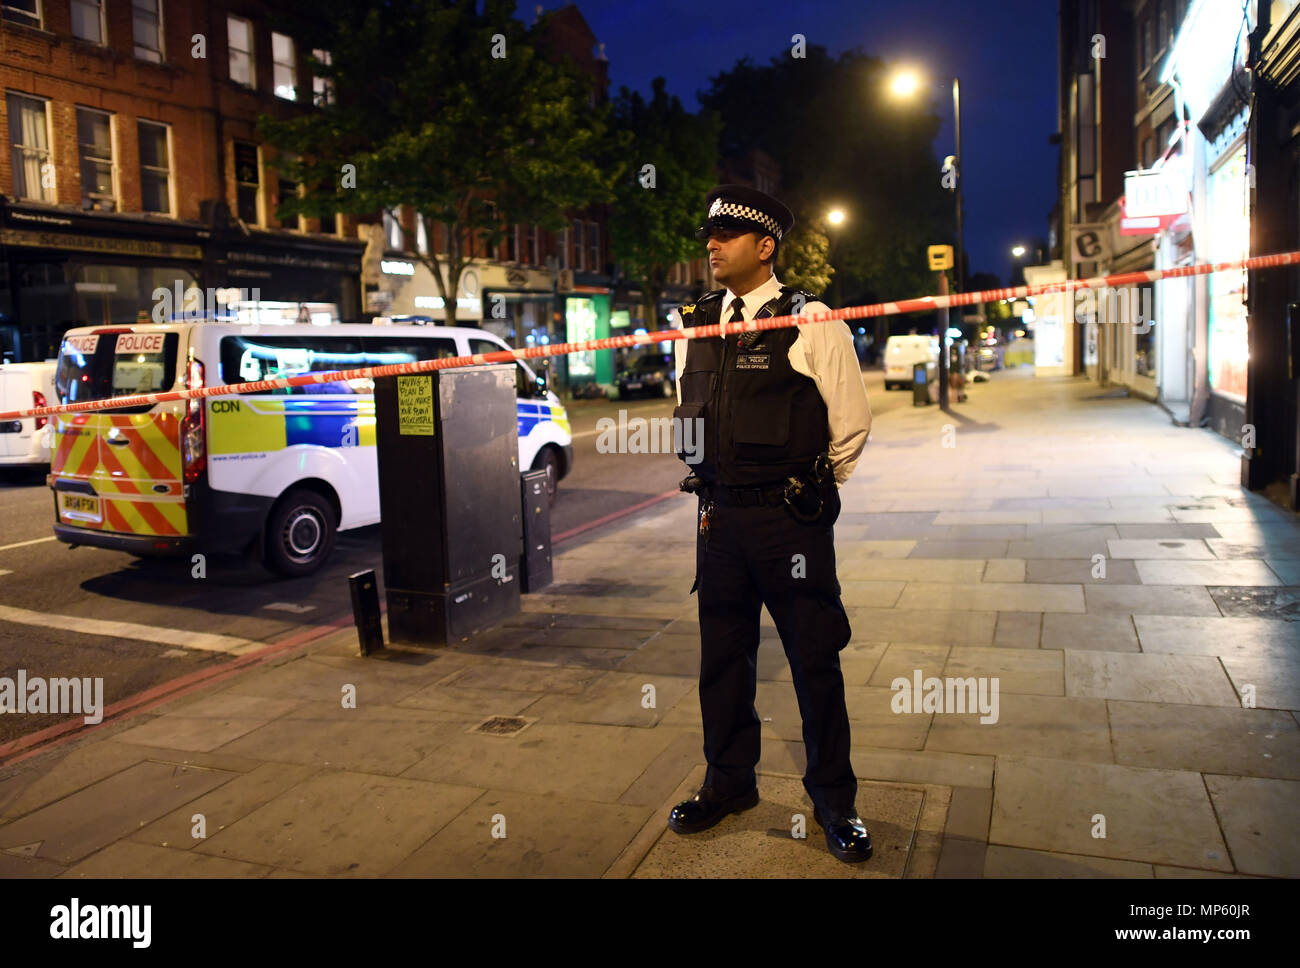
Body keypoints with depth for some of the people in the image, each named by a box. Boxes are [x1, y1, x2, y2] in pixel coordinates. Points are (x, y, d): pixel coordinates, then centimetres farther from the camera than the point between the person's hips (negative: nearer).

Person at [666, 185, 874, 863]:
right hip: (718, 516, 5)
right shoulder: (692, 324, 8)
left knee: (815, 662, 5)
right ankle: (729, 783, 34)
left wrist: (809, 492, 7)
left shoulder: (812, 323, -7)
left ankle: (834, 801, 24)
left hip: (791, 520, -5)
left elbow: (851, 424, -2)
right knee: (722, 657, 15)